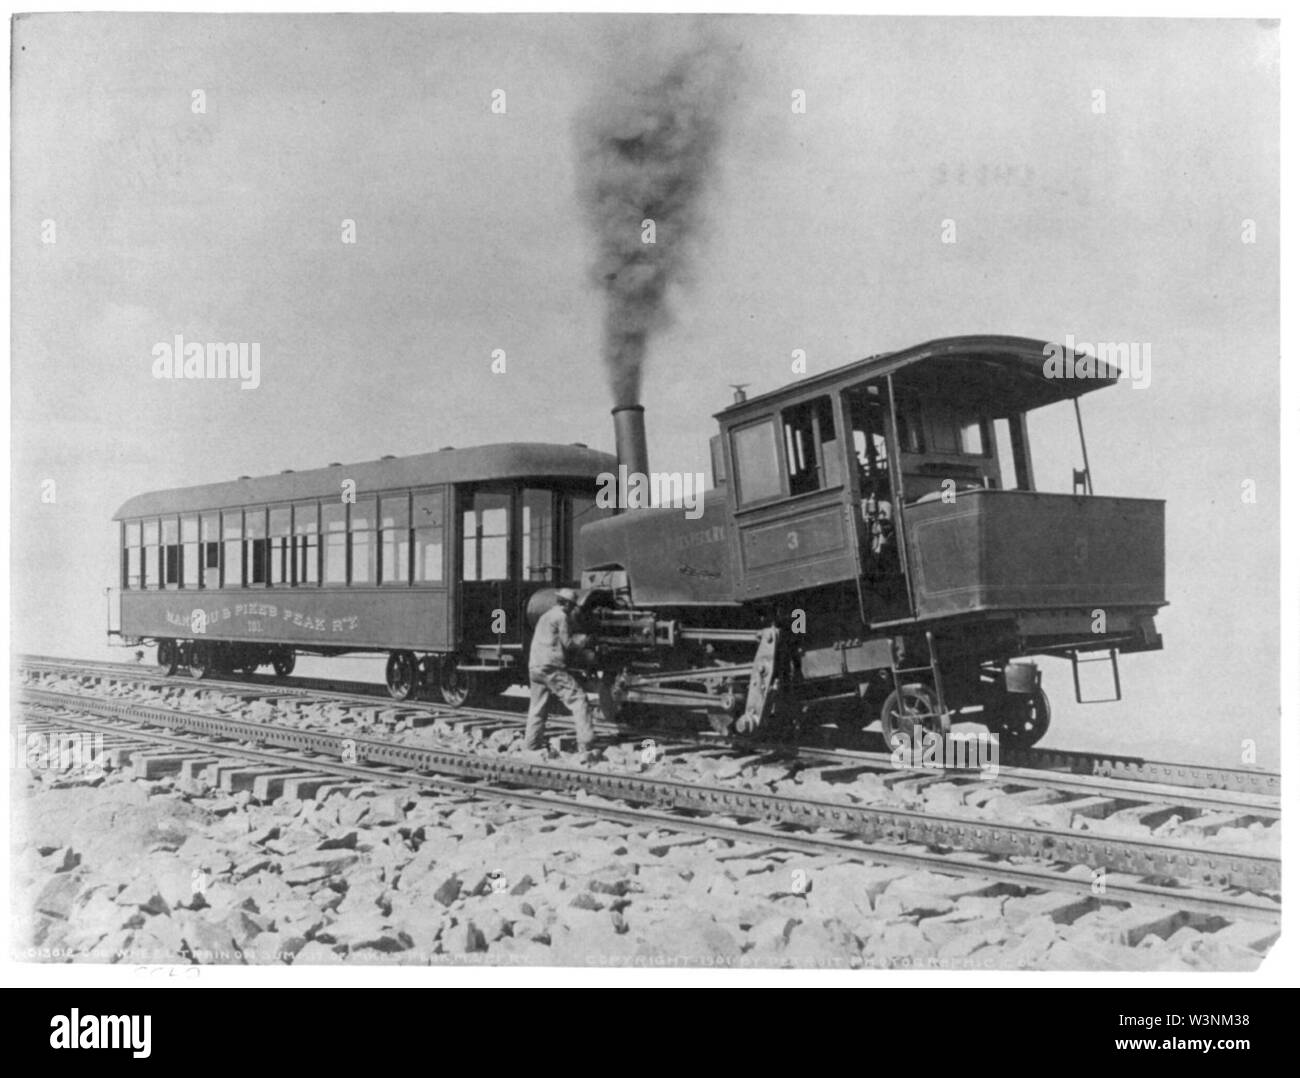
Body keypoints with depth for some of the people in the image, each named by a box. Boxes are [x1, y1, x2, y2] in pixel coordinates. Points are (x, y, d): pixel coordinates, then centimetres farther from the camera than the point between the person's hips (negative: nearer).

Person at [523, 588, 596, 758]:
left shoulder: (545, 616, 22)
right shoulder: (561, 616, -4)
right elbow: (567, 642, -7)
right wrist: (585, 639, 7)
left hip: (534, 667, 9)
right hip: (552, 667, -9)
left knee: (538, 709, 16)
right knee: (578, 699, -9)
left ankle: (529, 749, 19)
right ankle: (585, 747, -17)